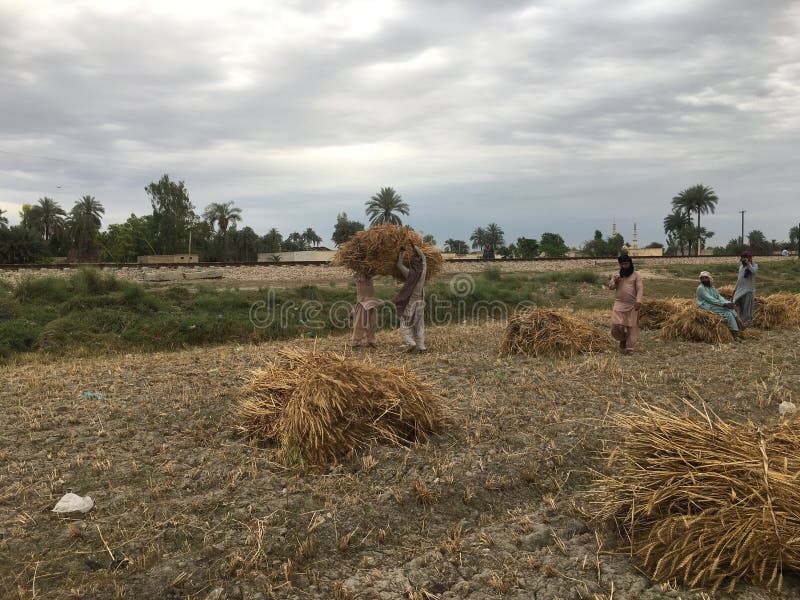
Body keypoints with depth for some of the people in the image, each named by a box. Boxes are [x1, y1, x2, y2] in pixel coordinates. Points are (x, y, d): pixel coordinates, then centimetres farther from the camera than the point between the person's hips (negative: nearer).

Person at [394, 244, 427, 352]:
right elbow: (423, 257, 10)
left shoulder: (409, 273, -15)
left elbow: (399, 265, 1)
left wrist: (402, 254, 10)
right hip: (420, 302, 4)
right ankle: (421, 346, 6)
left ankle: (410, 343, -12)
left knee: (405, 325, 4)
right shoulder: (423, 271, -5)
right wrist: (414, 246, 17)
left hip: (409, 302, -4)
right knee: (419, 325, 11)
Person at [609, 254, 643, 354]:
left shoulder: (636, 275, 0)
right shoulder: (616, 275, 11)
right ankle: (622, 339, 21)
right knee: (616, 325, -8)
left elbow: (640, 288, -8)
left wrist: (638, 301, -23)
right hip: (619, 303, 2)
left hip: (632, 305, -2)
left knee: (631, 326, 1)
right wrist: (615, 282, -10)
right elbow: (610, 287, 13)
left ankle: (629, 347, 9)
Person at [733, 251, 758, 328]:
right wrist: (736, 288, 19)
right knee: (740, 306, 10)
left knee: (747, 307, -3)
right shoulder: (741, 266, 15)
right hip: (740, 289, 7)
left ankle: (748, 322, 5)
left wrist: (748, 263, -25)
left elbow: (754, 271, -30)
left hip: (748, 290, -7)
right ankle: (742, 321, 21)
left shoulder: (754, 265, -5)